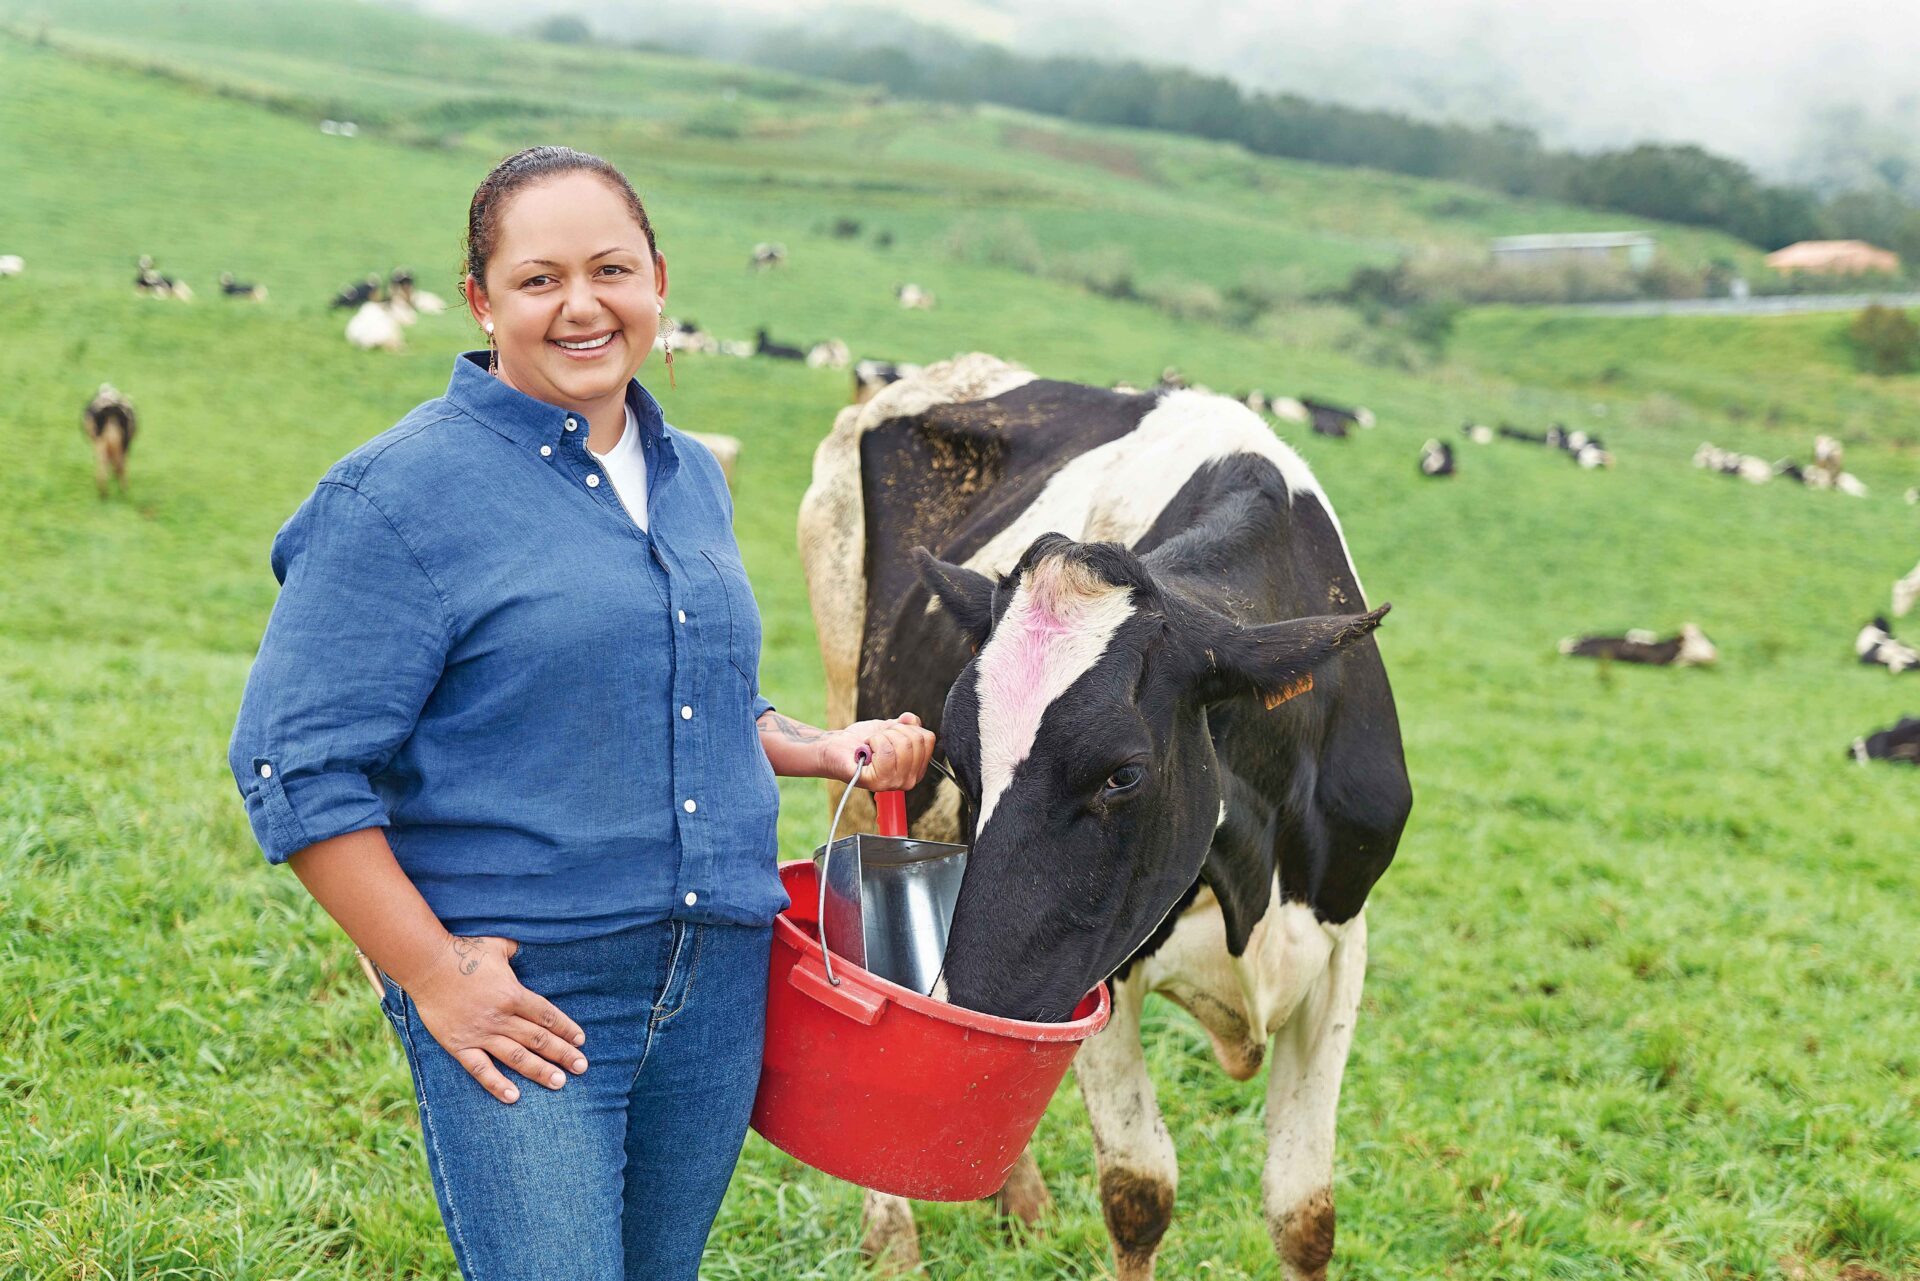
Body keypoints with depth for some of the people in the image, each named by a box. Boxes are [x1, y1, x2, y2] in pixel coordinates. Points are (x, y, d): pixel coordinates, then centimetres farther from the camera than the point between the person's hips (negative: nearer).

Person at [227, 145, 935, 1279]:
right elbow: (297, 765, -12)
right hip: (518, 995, -6)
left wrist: (825, 751, 8)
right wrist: (432, 973, -16)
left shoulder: (692, 480, 11)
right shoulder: (404, 494, -10)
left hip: (716, 992, 7)